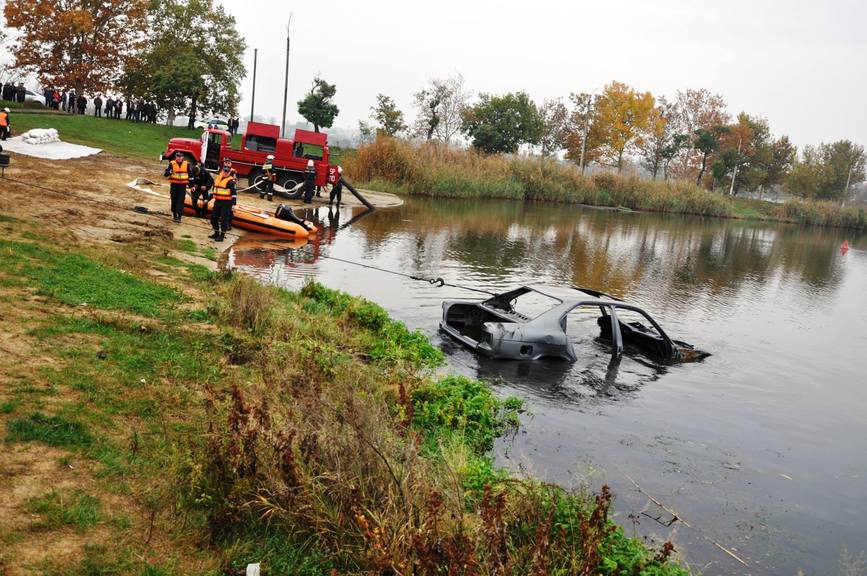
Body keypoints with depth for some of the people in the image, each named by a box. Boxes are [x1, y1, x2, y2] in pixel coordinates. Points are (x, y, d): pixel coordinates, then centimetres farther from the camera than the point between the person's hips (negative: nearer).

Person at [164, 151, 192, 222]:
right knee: (174, 200, 8)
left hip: (183, 185, -1)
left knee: (180, 201, -8)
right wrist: (170, 172, -27)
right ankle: (174, 215, 21)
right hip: (174, 185, 1)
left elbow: (190, 175, 11)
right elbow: (165, 174, -5)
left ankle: (179, 216, -11)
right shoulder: (172, 164, -2)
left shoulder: (187, 164, 3)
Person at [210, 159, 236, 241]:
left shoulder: (231, 181, -11)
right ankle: (216, 233, 26)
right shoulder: (217, 178, 10)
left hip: (226, 202, -7)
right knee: (214, 217, 12)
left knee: (224, 219, -3)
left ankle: (222, 235, 6)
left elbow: (234, 193, -13)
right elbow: (214, 188, 22)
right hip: (217, 201, 7)